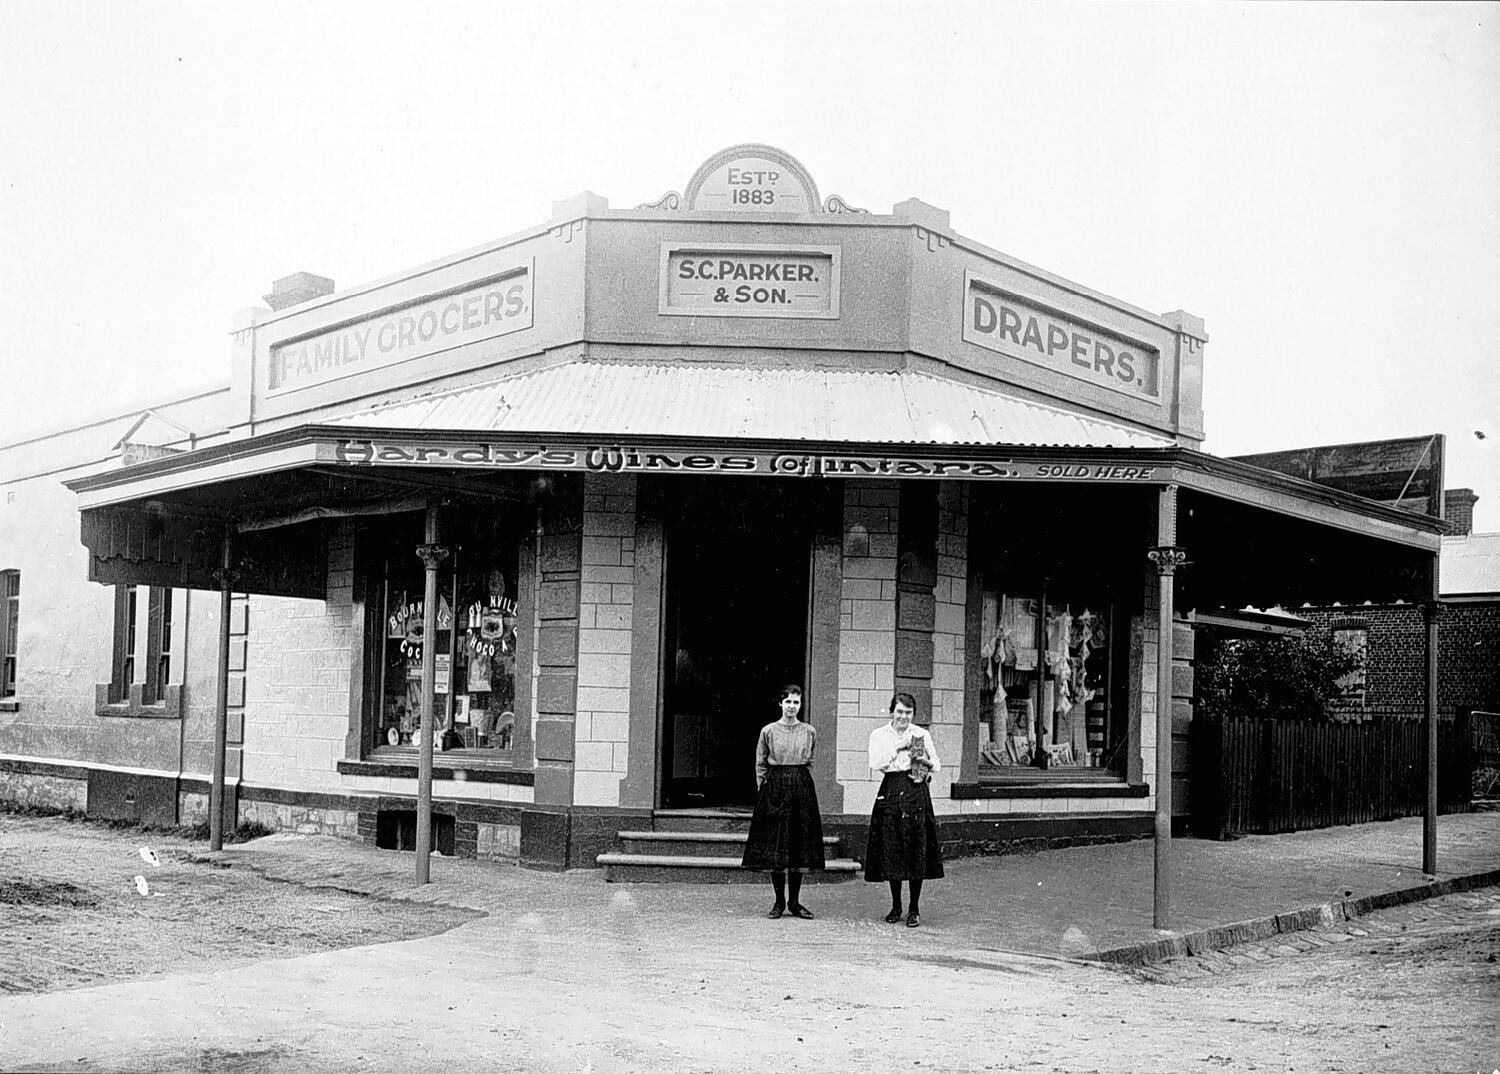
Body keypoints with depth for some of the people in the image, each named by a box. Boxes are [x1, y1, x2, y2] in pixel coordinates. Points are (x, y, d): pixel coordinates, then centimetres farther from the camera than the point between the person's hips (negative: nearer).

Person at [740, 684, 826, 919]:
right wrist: (762, 791, 0)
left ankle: (794, 901, 11)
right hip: (775, 787, -2)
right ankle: (779, 901, 8)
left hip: (802, 788, 2)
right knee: (775, 847, -1)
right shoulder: (768, 731, 2)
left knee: (800, 845, 3)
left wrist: (800, 779, 12)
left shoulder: (809, 732, 7)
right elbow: (760, 765, 6)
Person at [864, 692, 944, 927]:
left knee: (917, 851, -4)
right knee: (891, 851, 2)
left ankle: (914, 908, 4)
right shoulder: (879, 735, 8)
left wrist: (927, 762, -7)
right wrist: (898, 747, -11)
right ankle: (896, 905, 16)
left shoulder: (922, 735, 9)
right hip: (890, 791, 0)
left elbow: (937, 764, 15)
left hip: (917, 793, 0)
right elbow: (875, 763, -5)